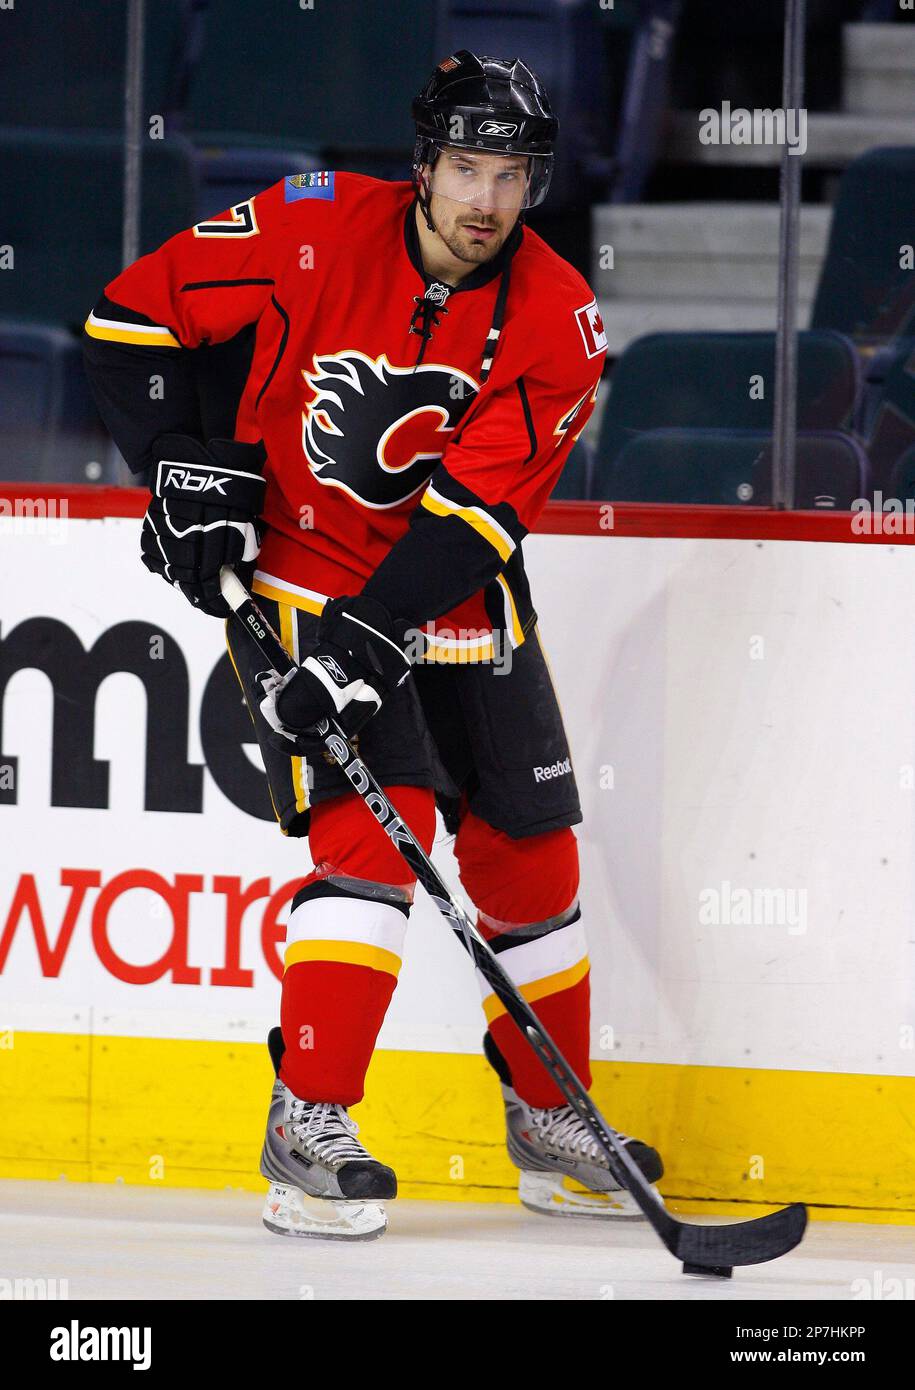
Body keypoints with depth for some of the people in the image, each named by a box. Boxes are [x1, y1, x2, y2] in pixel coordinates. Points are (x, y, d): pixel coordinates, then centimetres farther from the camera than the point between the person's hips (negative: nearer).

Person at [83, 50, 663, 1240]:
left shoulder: (556, 322, -12)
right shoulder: (311, 230, -16)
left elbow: (475, 510, -20)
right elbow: (132, 319, -6)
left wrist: (374, 636, -30)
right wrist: (187, 468, -13)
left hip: (458, 602, 4)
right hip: (300, 575, -4)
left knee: (530, 855, 8)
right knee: (379, 824, -20)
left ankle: (551, 1122, 27)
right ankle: (307, 1126, -17)